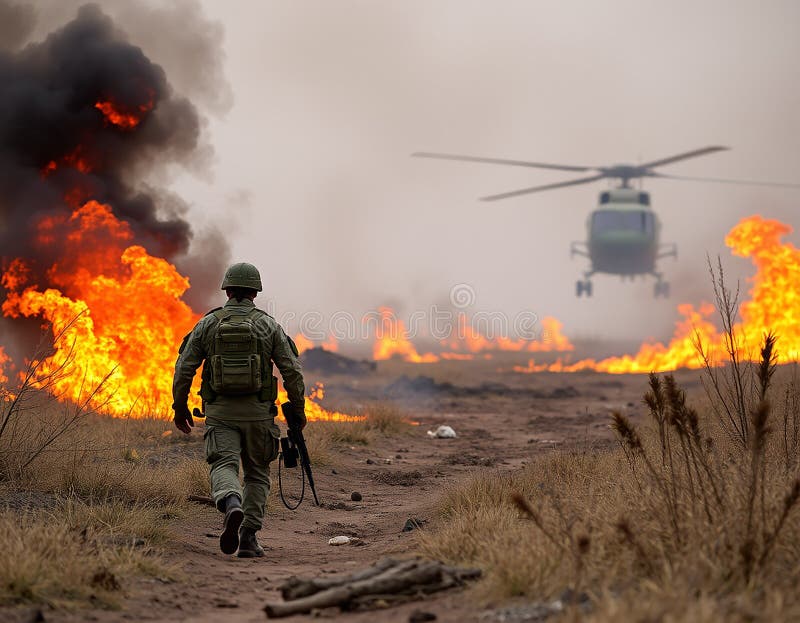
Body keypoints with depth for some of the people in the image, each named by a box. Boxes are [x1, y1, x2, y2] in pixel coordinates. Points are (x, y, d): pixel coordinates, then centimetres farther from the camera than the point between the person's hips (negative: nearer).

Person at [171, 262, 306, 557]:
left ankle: (232, 506, -39)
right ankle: (248, 538, 7)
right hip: (258, 412, 1)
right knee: (257, 474, 14)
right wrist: (298, 409, 9)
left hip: (220, 412, 0)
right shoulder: (268, 325, 1)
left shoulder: (207, 324, 2)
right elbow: (292, 371, -2)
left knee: (224, 466, -6)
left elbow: (184, 369, 0)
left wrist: (180, 407, 12)